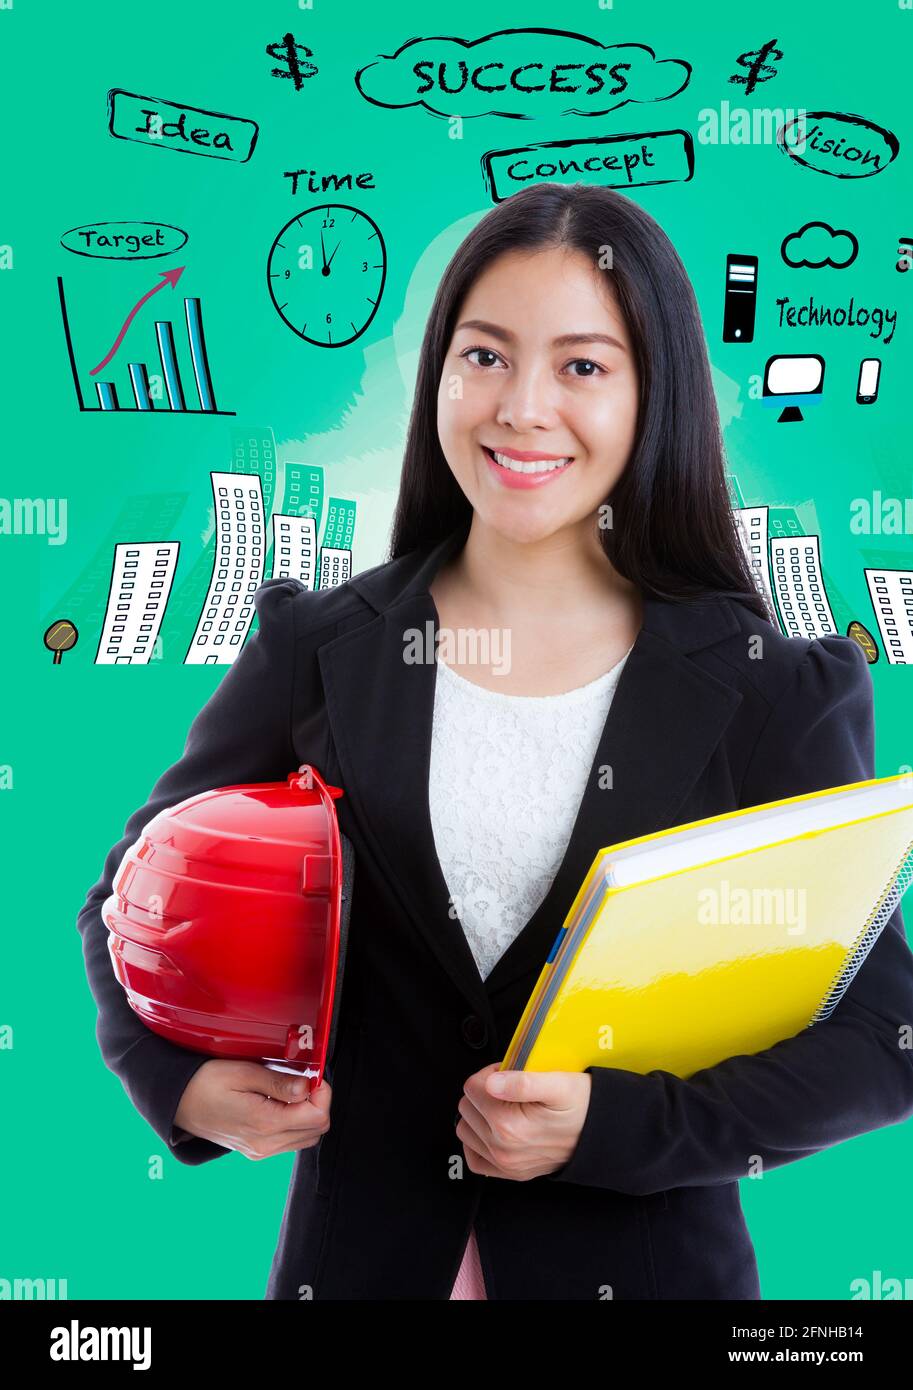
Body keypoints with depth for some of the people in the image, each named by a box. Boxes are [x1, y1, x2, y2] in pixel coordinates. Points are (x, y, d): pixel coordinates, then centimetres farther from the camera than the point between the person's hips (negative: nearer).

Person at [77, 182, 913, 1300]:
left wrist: (616, 1124, -19)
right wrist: (176, 1074, -12)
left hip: (646, 1251, -1)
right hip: (361, 1240, 2)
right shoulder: (321, 651, -6)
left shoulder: (771, 694, -10)